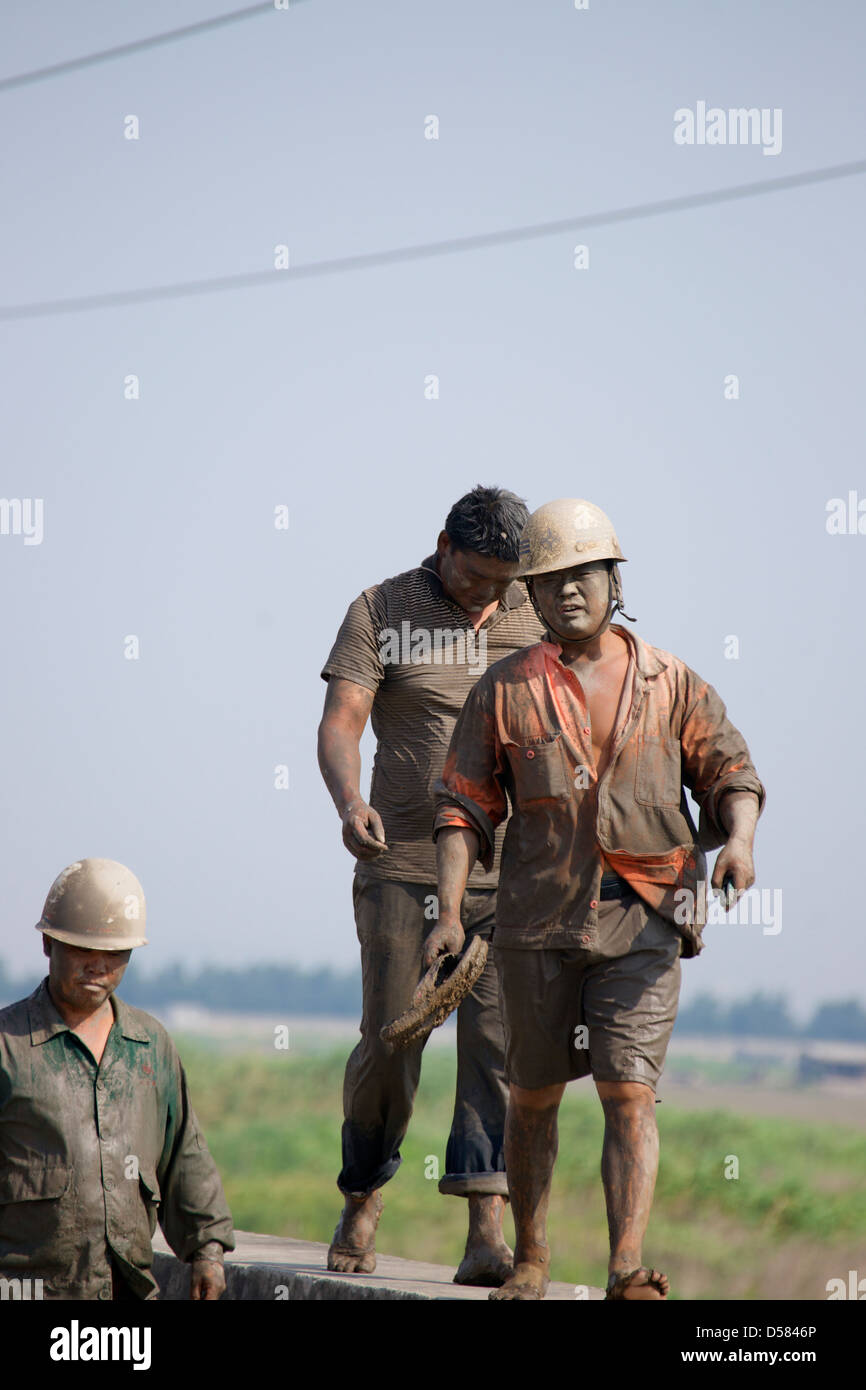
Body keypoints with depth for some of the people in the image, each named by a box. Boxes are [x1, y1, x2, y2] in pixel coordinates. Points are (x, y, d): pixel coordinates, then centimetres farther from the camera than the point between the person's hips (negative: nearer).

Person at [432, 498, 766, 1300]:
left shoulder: (669, 683, 7)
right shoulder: (504, 691, 6)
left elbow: (730, 774, 5)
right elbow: (462, 809, 3)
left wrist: (739, 840, -17)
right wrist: (449, 911, -8)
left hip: (641, 918, -1)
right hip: (539, 919, 1)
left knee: (628, 1092, -12)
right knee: (533, 1094, 9)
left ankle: (628, 1272, -21)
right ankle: (530, 1258, 25)